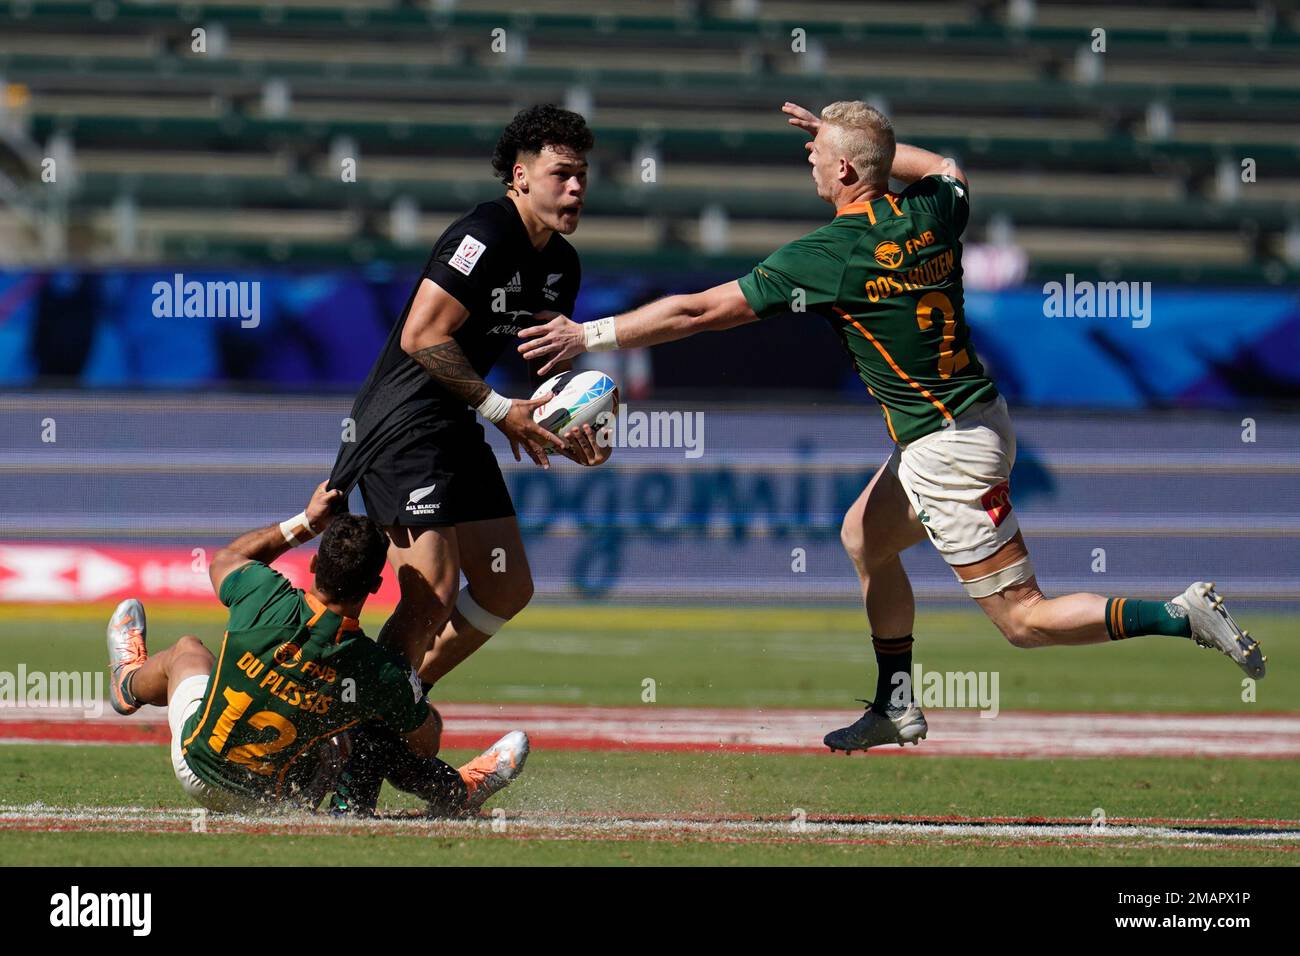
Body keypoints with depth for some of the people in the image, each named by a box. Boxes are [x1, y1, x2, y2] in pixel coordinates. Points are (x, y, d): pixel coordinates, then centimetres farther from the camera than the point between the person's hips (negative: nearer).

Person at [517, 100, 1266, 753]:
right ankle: (898, 709, 31)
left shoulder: (831, 255, -20)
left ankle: (1185, 617, -10)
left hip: (948, 450, -9)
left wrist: (591, 336, -7)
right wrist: (854, 135, 27)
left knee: (1024, 618, -4)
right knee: (865, 538, 25)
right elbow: (946, 169, 28)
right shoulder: (930, 211, -1)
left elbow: (700, 311, -16)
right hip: (972, 419, 9)